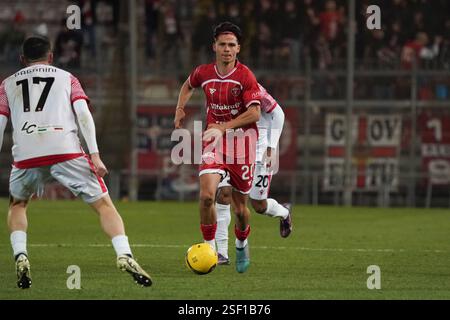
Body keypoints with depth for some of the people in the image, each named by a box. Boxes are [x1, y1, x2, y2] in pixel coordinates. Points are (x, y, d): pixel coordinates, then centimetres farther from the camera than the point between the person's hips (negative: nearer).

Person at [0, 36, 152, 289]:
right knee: (104, 204, 4)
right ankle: (125, 256, -16)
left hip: (25, 154, 2)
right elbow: (83, 113, 5)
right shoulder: (66, 78, 22)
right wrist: (94, 155, -1)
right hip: (65, 150, -2)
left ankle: (20, 256, 8)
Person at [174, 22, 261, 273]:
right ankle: (210, 247, -4)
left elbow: (254, 113, -16)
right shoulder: (203, 73, 1)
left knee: (240, 207, 5)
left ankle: (242, 243, 37)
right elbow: (188, 85, 25)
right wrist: (180, 108, 10)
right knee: (207, 195, -21)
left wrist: (224, 127, -22)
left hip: (242, 139, -2)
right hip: (214, 141, 2)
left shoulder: (245, 76, -12)